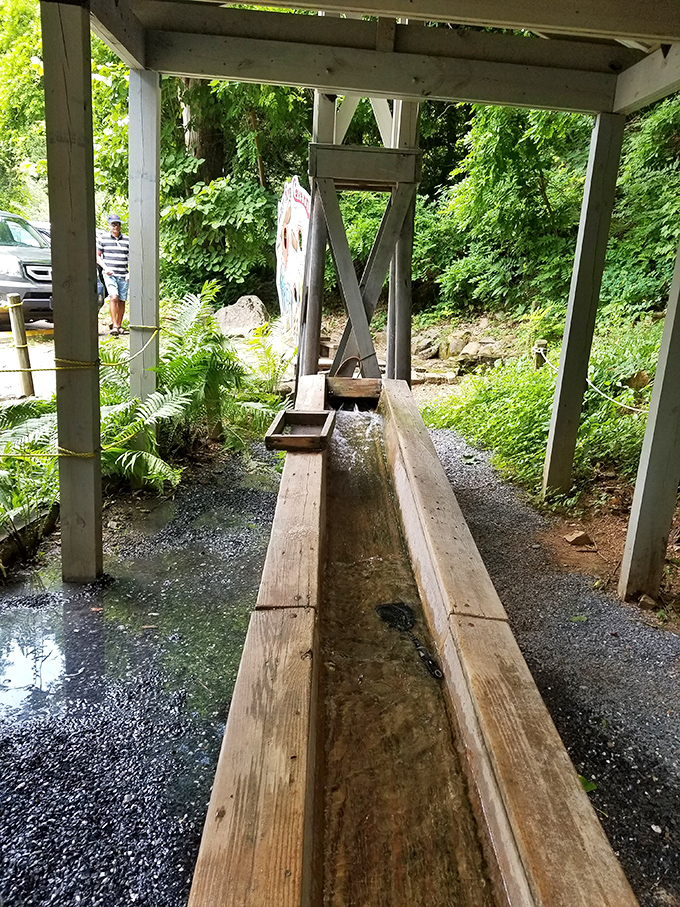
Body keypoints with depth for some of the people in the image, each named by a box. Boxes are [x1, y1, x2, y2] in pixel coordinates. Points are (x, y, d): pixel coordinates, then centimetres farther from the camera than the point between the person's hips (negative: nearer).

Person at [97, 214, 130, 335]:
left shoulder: (127, 240, 9)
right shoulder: (103, 239, 6)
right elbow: (97, 255, 11)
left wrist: (130, 273, -2)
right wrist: (105, 268, -5)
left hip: (123, 275, 2)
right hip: (109, 274, -2)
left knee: (121, 301, 5)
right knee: (113, 297, -18)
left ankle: (119, 325, 18)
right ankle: (114, 325, -16)